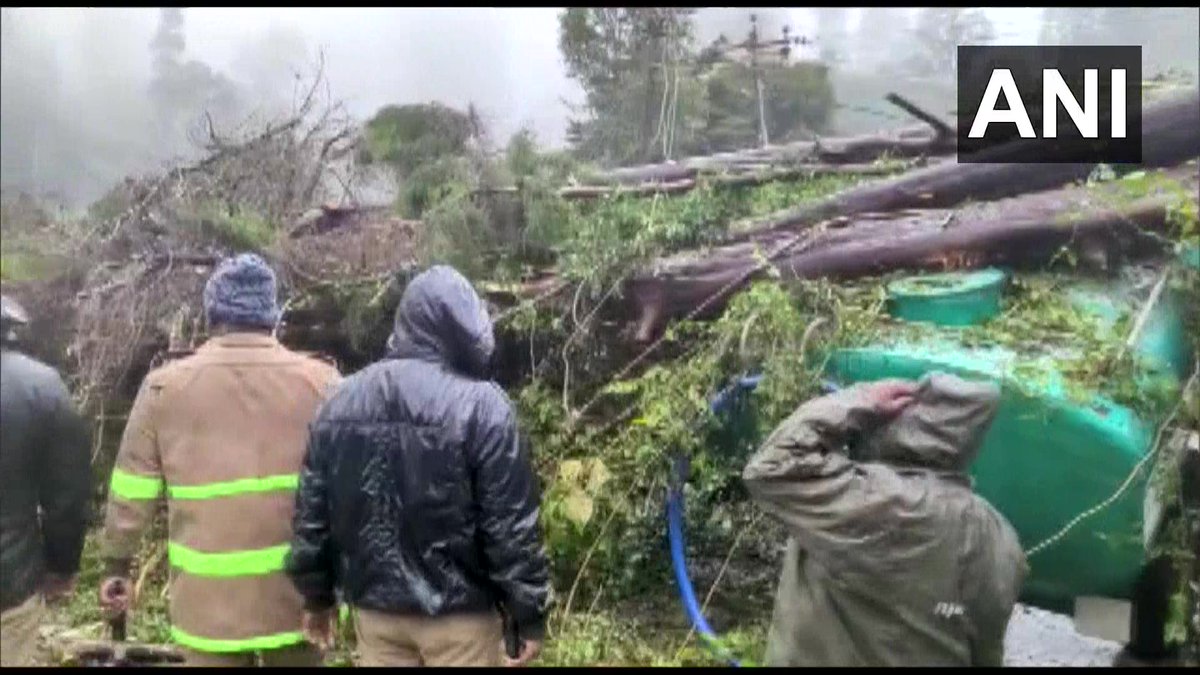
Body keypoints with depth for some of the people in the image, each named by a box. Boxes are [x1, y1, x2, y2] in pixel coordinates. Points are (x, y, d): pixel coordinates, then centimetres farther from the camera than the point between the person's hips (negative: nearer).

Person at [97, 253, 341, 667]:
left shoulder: (165, 386, -1)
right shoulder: (318, 380, -3)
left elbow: (133, 490, 4)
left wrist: (117, 565, 17)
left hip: (209, 597, 0)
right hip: (296, 591, 0)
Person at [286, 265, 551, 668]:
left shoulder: (341, 401, 2)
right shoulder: (481, 405, -15)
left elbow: (312, 514, 8)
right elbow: (511, 528, -15)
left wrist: (317, 595, 19)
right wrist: (529, 616, -6)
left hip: (374, 607, 5)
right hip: (459, 613, -5)